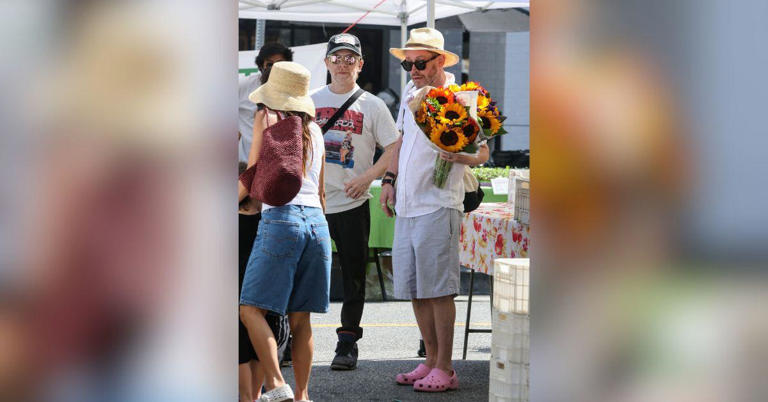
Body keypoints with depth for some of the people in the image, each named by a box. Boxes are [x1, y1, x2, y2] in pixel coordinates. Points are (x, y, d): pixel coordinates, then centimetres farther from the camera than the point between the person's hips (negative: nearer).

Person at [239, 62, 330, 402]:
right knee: (300, 318, 8)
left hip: (280, 218, -6)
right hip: (316, 221, 6)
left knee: (251, 309, -5)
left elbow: (252, 178, 1)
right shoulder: (314, 129, 18)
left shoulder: (266, 118, 3)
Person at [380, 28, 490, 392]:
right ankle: (431, 361, 21)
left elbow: (482, 153, -9)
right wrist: (389, 179, 17)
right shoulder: (410, 92, 13)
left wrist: (459, 155, -28)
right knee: (413, 289, 11)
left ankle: (444, 369, 0)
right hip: (406, 206, 7)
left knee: (438, 289, -6)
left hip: (438, 208, -7)